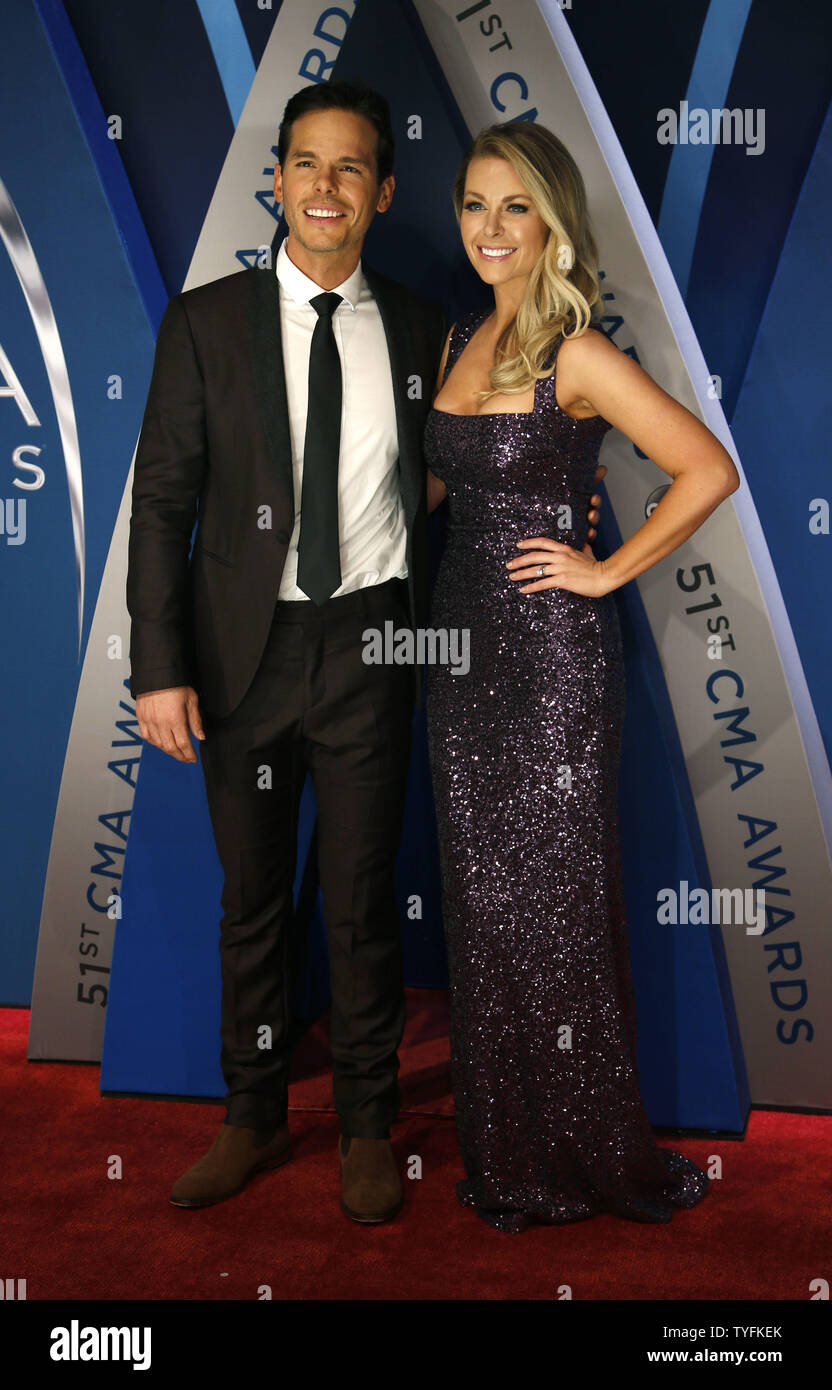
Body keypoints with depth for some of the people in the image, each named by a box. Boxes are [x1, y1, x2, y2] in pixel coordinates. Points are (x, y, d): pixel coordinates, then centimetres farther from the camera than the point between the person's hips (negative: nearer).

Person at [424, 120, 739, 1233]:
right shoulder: (462, 339, 12)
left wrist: (607, 571, -13)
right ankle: (507, 1149, 28)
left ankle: (593, 1153, 23)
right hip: (465, 639, 7)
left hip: (552, 650, -7)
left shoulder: (577, 355, -11)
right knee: (483, 897, 12)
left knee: (557, 900, 3)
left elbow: (710, 471, -16)